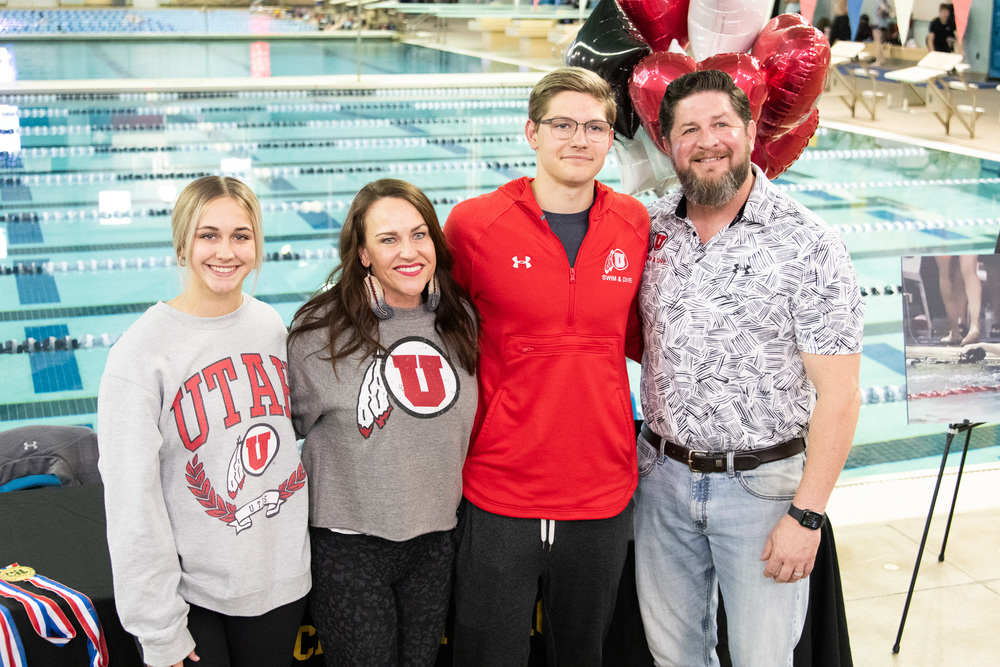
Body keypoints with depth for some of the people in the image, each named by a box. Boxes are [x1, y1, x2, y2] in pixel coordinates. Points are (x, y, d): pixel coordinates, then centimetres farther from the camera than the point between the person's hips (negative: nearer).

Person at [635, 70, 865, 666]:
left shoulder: (808, 246, -12)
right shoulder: (651, 229, 1)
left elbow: (838, 394, -13)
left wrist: (807, 514, -16)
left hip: (763, 483, -4)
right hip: (663, 477, 4)